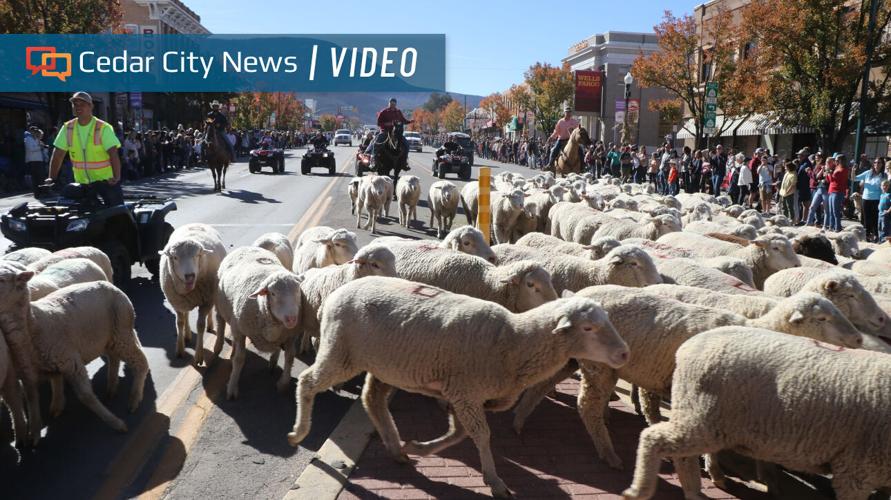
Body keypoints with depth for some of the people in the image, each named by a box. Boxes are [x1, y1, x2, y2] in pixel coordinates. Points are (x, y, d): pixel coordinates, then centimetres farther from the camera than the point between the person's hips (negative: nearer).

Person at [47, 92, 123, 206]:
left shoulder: (103, 128, -10)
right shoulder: (68, 128, 3)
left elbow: (113, 154, -21)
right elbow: (58, 155, 5)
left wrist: (116, 177, -34)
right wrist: (52, 178, -2)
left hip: (106, 180, -4)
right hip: (81, 182, 4)